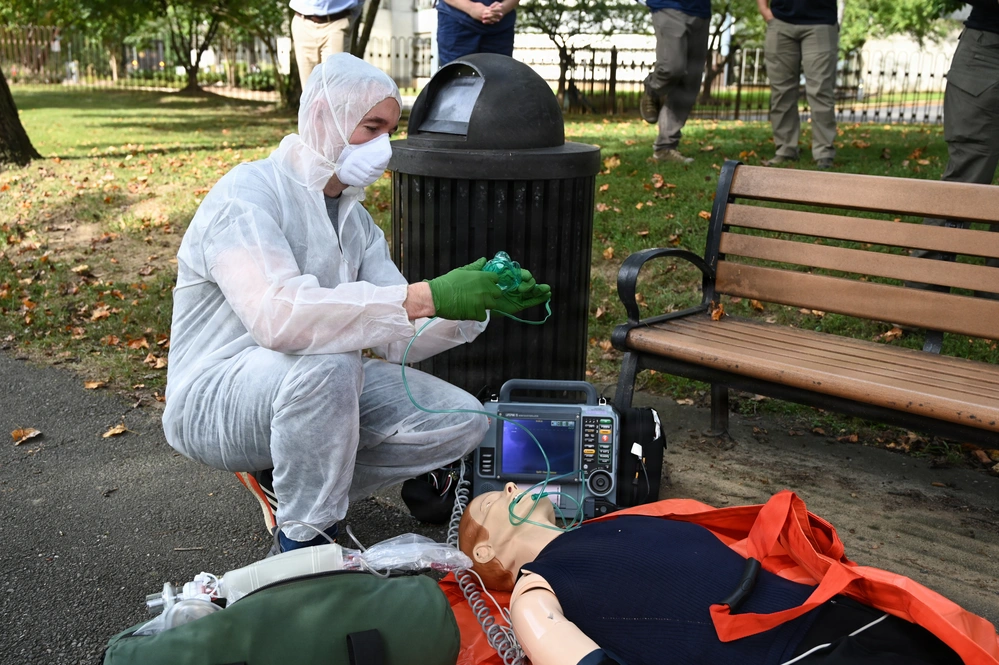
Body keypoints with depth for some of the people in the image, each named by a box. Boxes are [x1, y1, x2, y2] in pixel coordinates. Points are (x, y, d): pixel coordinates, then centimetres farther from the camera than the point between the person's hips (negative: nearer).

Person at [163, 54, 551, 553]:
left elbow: (399, 338, 0)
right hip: (214, 400, -8)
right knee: (326, 361, -39)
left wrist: (476, 305, -19)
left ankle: (294, 484, 8)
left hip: (305, 393, 8)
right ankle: (304, 542, -16)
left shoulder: (354, 218, 8)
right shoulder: (248, 194, -18)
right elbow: (277, 315, -37)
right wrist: (426, 297, -40)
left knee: (460, 422, -5)